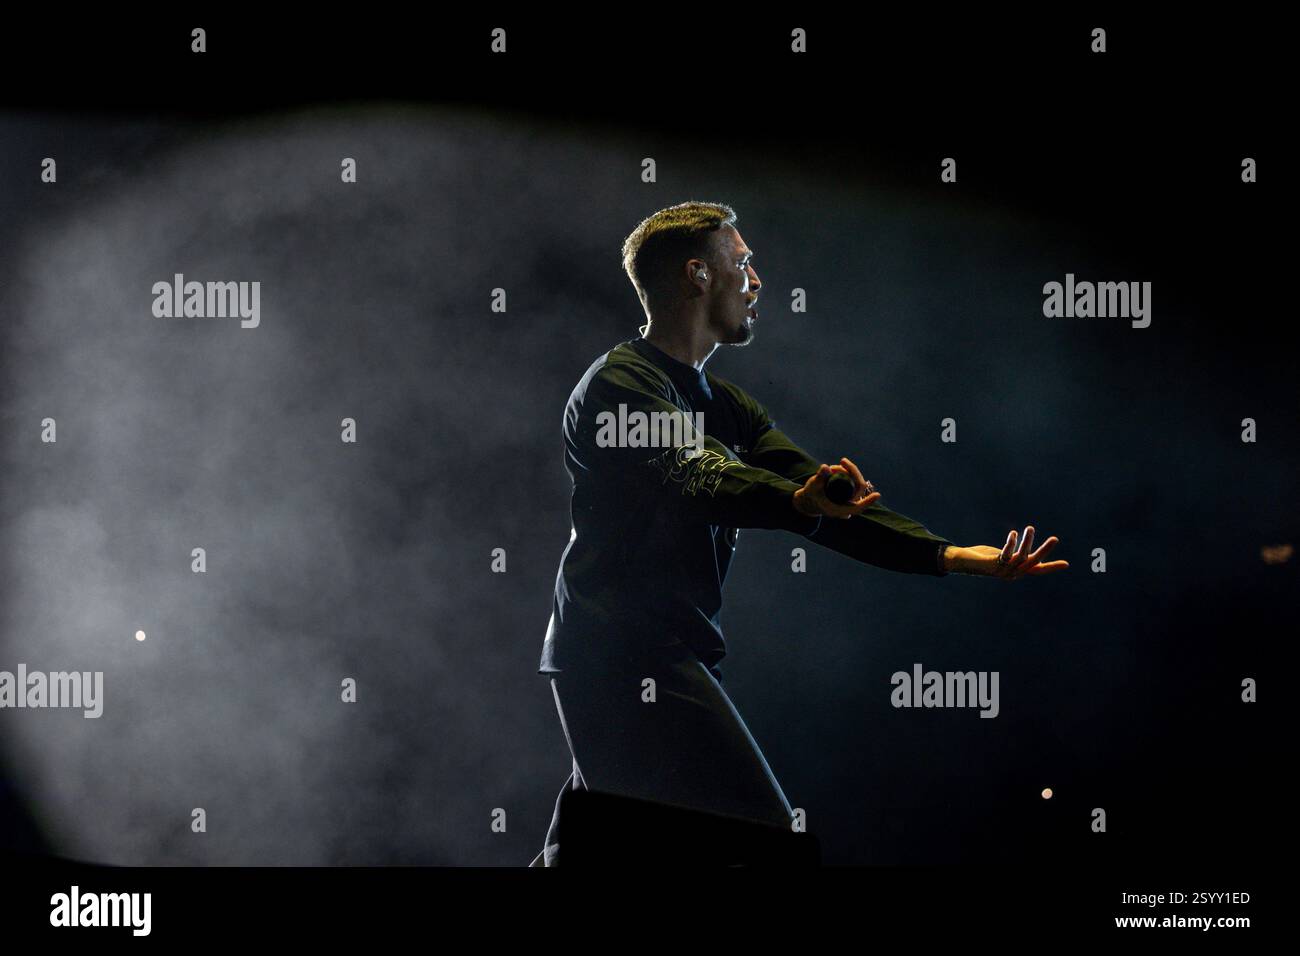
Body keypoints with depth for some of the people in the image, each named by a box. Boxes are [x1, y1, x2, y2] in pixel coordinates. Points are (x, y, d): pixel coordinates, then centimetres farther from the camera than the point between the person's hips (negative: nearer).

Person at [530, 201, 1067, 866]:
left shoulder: (725, 405, 20)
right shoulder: (619, 384, -8)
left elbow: (828, 501, 10)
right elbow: (695, 474, -29)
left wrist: (951, 556, -2)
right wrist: (800, 501, -50)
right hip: (627, 655, -9)